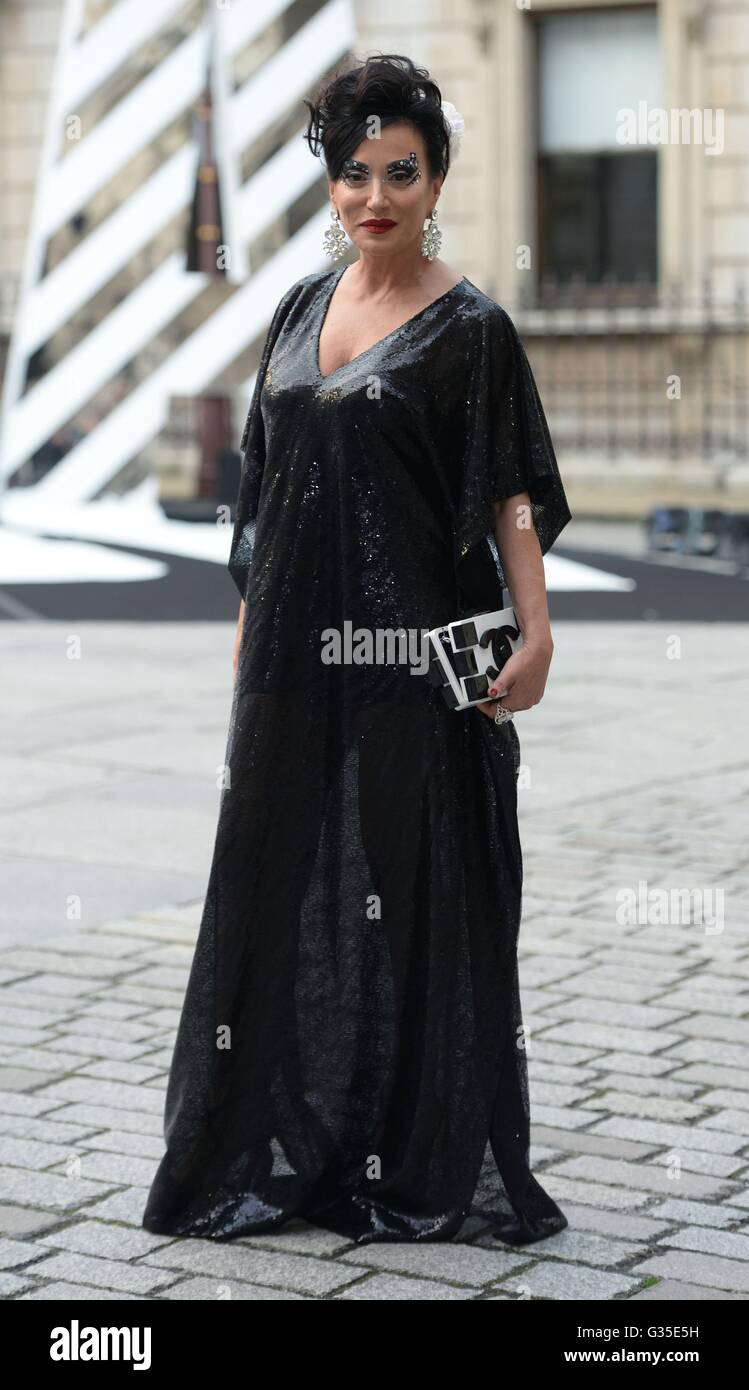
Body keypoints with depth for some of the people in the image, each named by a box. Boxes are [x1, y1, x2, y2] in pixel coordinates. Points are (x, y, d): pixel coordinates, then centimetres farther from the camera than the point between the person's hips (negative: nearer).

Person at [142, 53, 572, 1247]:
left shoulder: (468, 327, -5)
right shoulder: (303, 310, 12)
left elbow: (513, 494, -11)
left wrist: (535, 629, -24)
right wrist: (251, 633, 14)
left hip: (410, 652, -6)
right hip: (298, 653, 6)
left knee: (411, 890, -1)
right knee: (283, 882, 9)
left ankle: (418, 1160, 10)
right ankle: (274, 1150, 21)